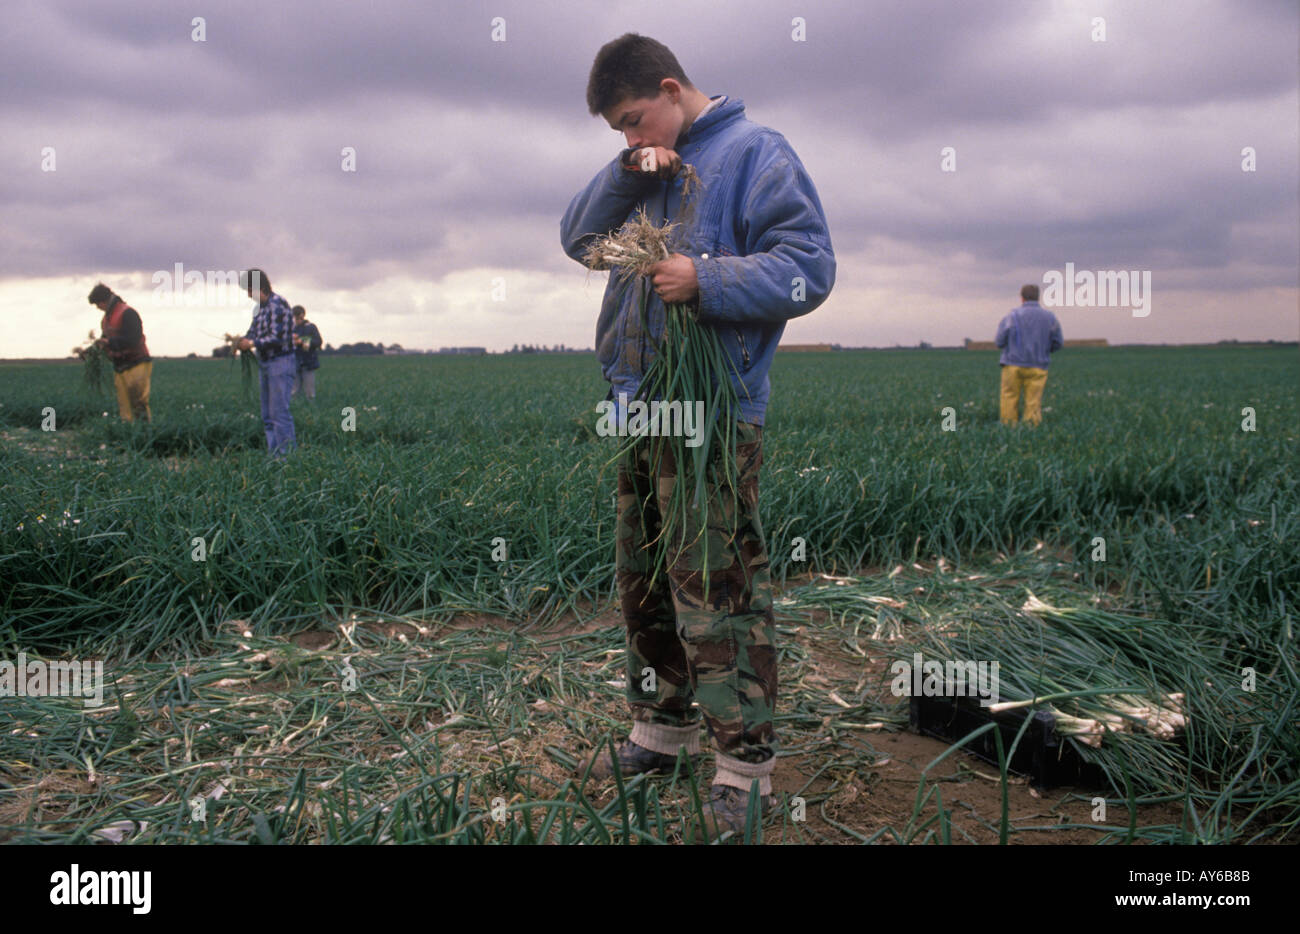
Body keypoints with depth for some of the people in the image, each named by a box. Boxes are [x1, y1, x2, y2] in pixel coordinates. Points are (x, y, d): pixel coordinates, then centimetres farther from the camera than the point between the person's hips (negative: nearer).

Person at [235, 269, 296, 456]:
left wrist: (252, 343, -15)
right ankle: (274, 454, 14)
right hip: (264, 363, 9)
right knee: (267, 415, 9)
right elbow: (253, 332, 18)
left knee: (279, 411, -11)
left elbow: (277, 338, -19)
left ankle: (287, 453, -7)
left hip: (280, 362, -9)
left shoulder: (278, 305, -13)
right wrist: (240, 341, -2)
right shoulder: (258, 309, 15)